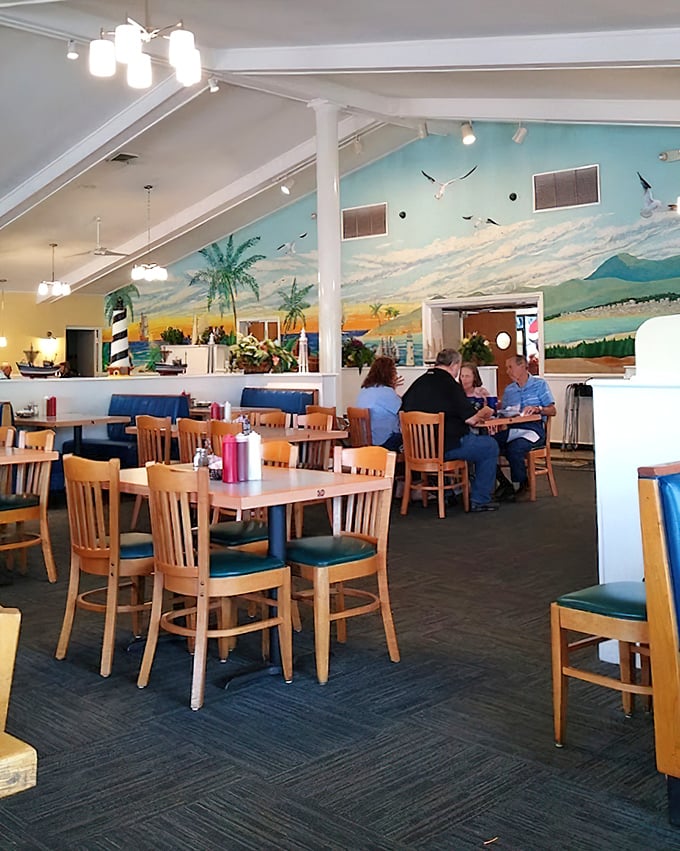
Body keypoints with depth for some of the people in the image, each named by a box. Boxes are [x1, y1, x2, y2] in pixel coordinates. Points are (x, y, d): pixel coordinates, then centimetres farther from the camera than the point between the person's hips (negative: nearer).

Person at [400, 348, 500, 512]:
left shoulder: (418, 383, 6)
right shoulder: (450, 385, -14)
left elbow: (403, 408, 20)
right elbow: (471, 419, -15)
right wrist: (482, 414, 9)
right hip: (445, 448, -8)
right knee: (490, 446, 10)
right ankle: (480, 500, 11)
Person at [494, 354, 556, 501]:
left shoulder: (540, 384, 10)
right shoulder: (508, 390, 26)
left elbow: (552, 411, 3)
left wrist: (537, 409, -15)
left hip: (533, 429, -5)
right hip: (512, 429, 5)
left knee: (515, 448, -35)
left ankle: (522, 486, -12)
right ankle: (503, 483, -9)